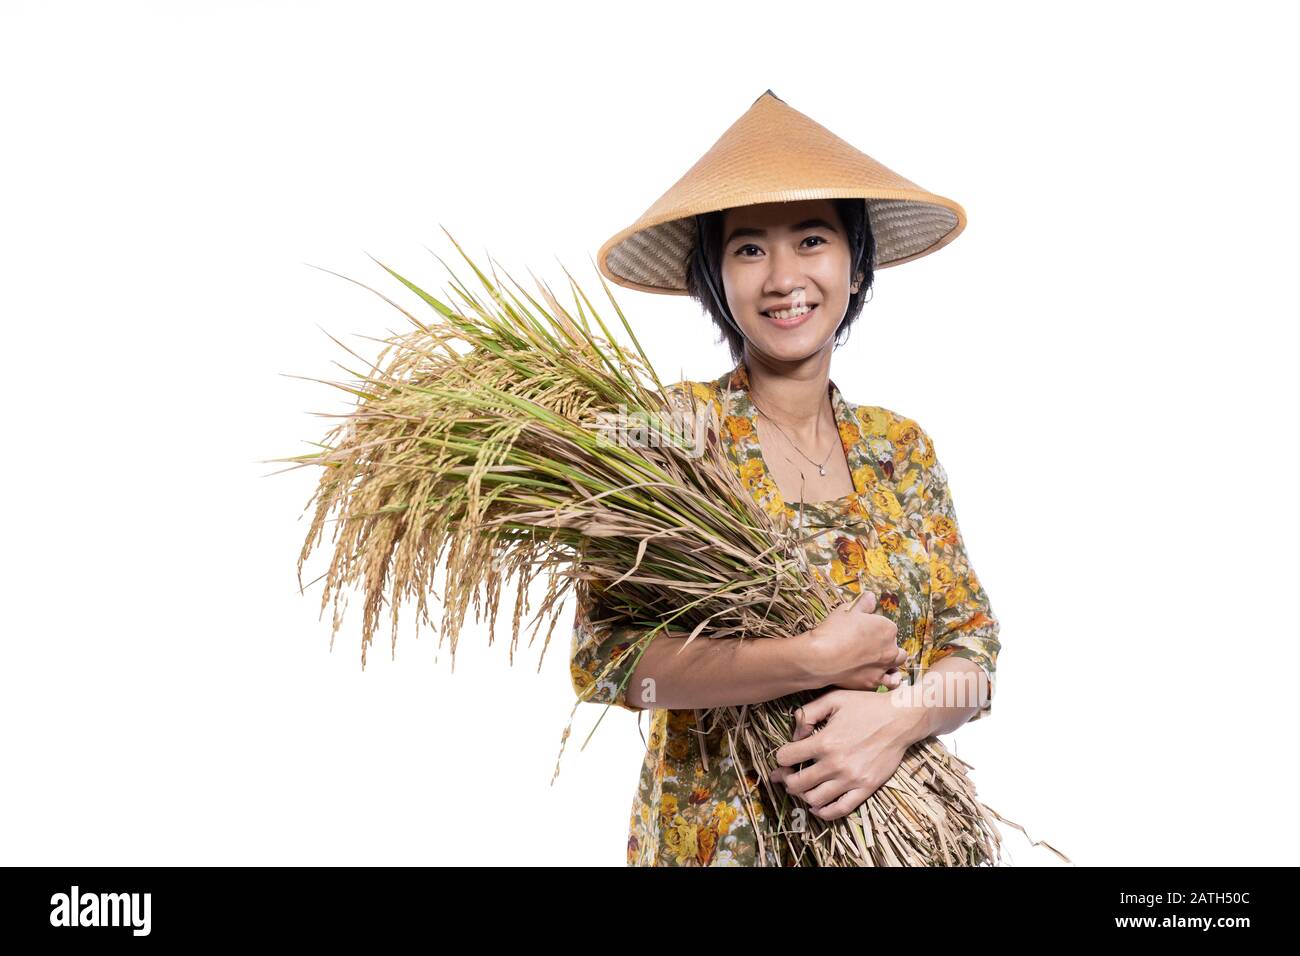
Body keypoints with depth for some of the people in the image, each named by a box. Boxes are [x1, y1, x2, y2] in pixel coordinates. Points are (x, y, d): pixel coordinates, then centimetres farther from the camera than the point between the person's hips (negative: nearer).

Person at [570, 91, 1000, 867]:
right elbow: (604, 655, -18)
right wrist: (815, 659, -23)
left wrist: (899, 718, -20)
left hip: (897, 823, 4)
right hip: (716, 837, -3)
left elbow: (972, 645, 0)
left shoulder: (901, 448, 1)